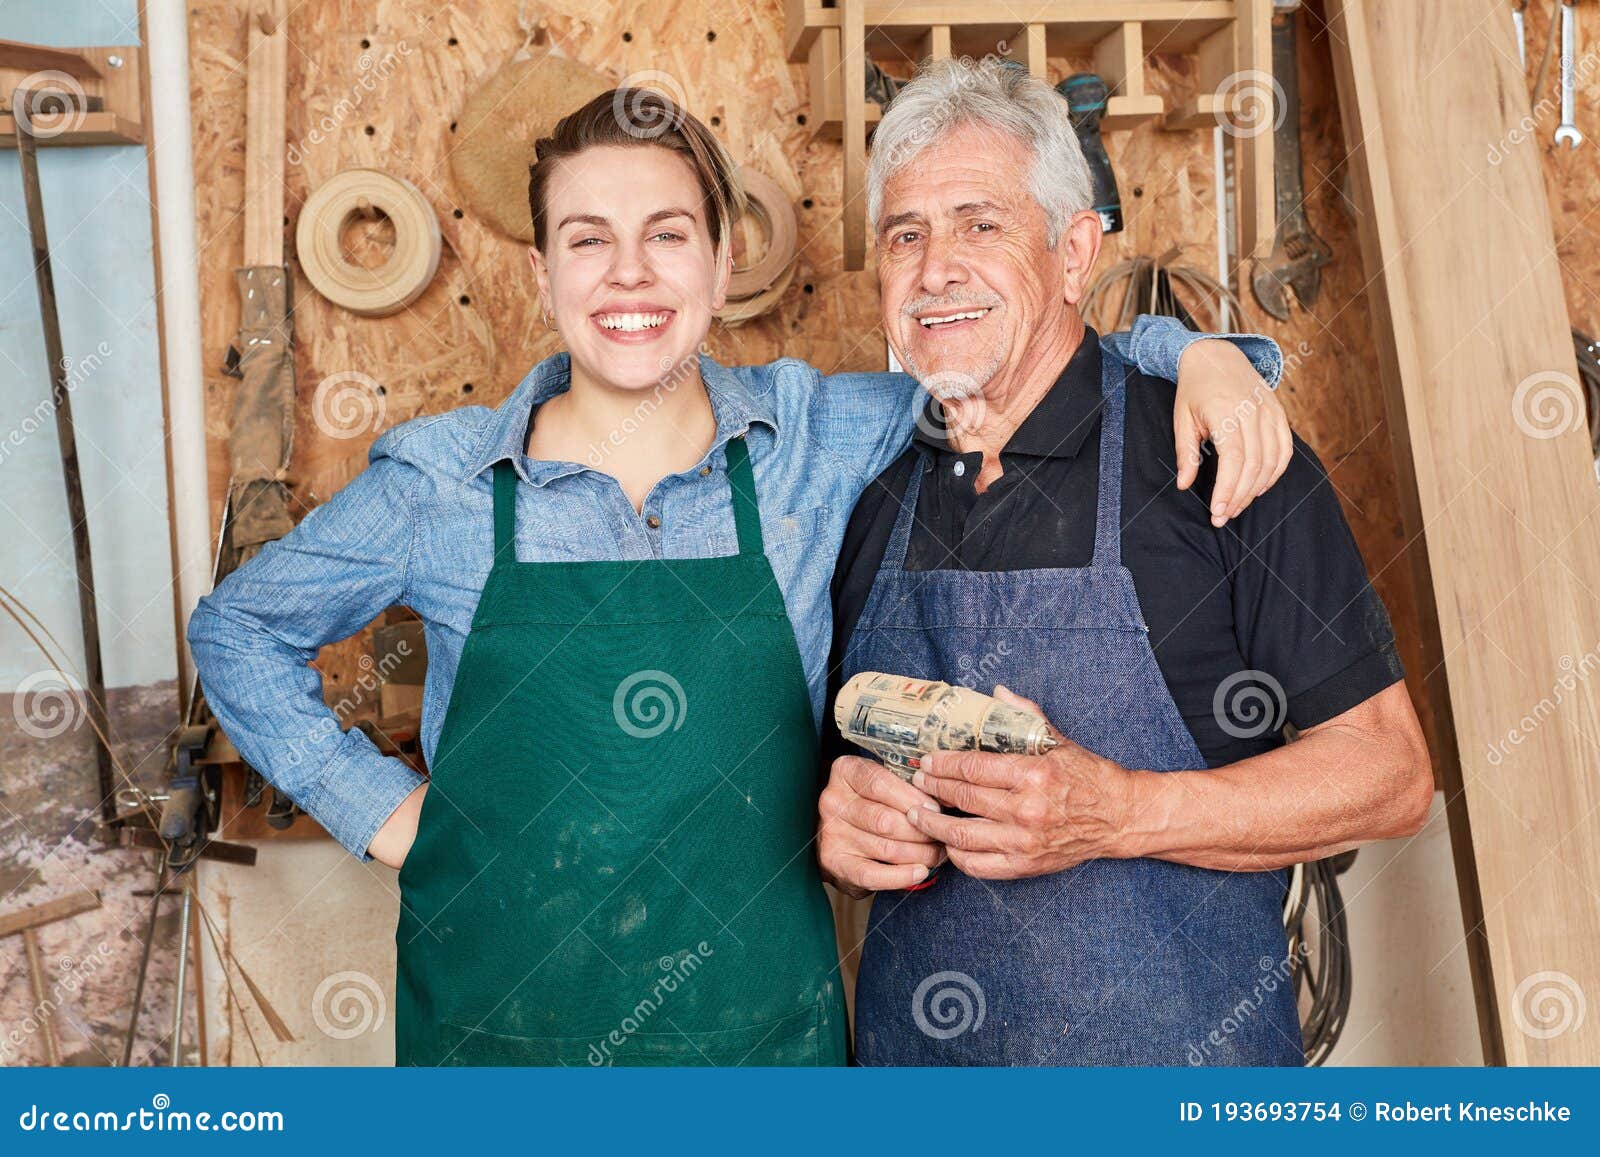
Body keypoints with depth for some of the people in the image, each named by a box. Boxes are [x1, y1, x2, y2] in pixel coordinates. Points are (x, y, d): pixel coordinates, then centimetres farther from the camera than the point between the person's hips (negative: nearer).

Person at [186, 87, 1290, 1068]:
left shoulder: (821, 438, -5)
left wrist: (1202, 358, -14)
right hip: (496, 1032, 0)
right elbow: (239, 628, 8)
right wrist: (377, 807, -1)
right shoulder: (440, 480, -6)